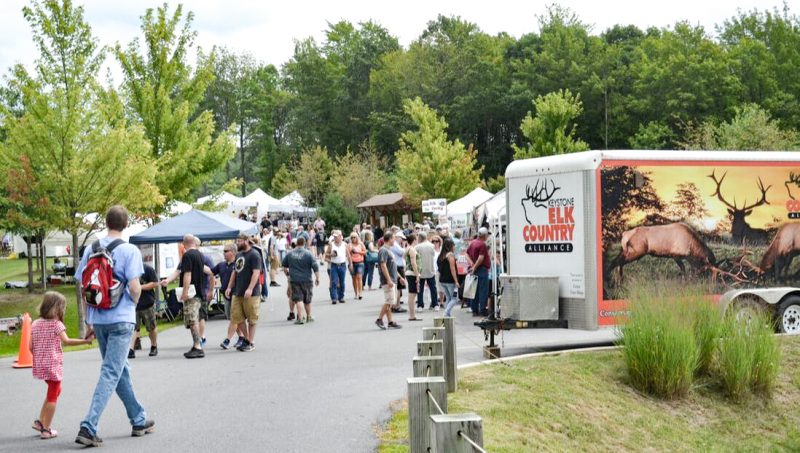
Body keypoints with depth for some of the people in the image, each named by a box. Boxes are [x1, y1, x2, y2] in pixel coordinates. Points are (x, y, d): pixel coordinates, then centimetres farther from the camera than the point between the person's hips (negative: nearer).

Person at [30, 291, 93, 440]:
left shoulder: (35, 324, 6)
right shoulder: (57, 324, -12)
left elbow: (31, 346, 5)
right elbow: (66, 341, -26)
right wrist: (85, 341, -26)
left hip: (40, 365, 7)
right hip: (54, 365, -7)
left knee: (55, 390, 25)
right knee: (53, 396, 5)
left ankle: (40, 421, 21)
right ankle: (46, 429, 7)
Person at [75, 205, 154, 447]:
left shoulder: (91, 250, 5)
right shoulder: (130, 251, -8)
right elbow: (134, 288, -15)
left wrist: (88, 321, 14)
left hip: (98, 320, 5)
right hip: (121, 320, -5)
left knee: (120, 371, 17)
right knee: (111, 374, -5)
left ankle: (139, 420, 29)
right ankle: (88, 427, -14)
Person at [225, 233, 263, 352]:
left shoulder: (254, 255, -10)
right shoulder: (239, 255, 16)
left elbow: (256, 273, -18)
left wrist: (250, 289, -26)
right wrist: (229, 287, 14)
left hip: (250, 293, -8)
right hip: (237, 292, 8)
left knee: (251, 319, 1)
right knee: (237, 317, 7)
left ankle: (251, 342, 9)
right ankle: (247, 339, 19)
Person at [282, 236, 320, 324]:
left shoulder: (289, 254, 4)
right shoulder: (308, 254, -6)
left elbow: (284, 266, 16)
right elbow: (315, 267, -9)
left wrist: (287, 274, 31)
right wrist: (317, 278, 1)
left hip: (294, 280, 1)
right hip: (306, 280, -1)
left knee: (298, 299, -3)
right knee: (307, 300, 14)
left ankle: (301, 317, -16)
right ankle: (309, 316, 27)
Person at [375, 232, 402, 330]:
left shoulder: (388, 250, 17)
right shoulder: (383, 250, -14)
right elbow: (383, 266, -21)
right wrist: (389, 280, -25)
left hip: (392, 280, 10)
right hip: (388, 280, -10)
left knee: (389, 302, 9)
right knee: (388, 301, -11)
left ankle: (390, 322, 11)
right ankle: (379, 319, -5)